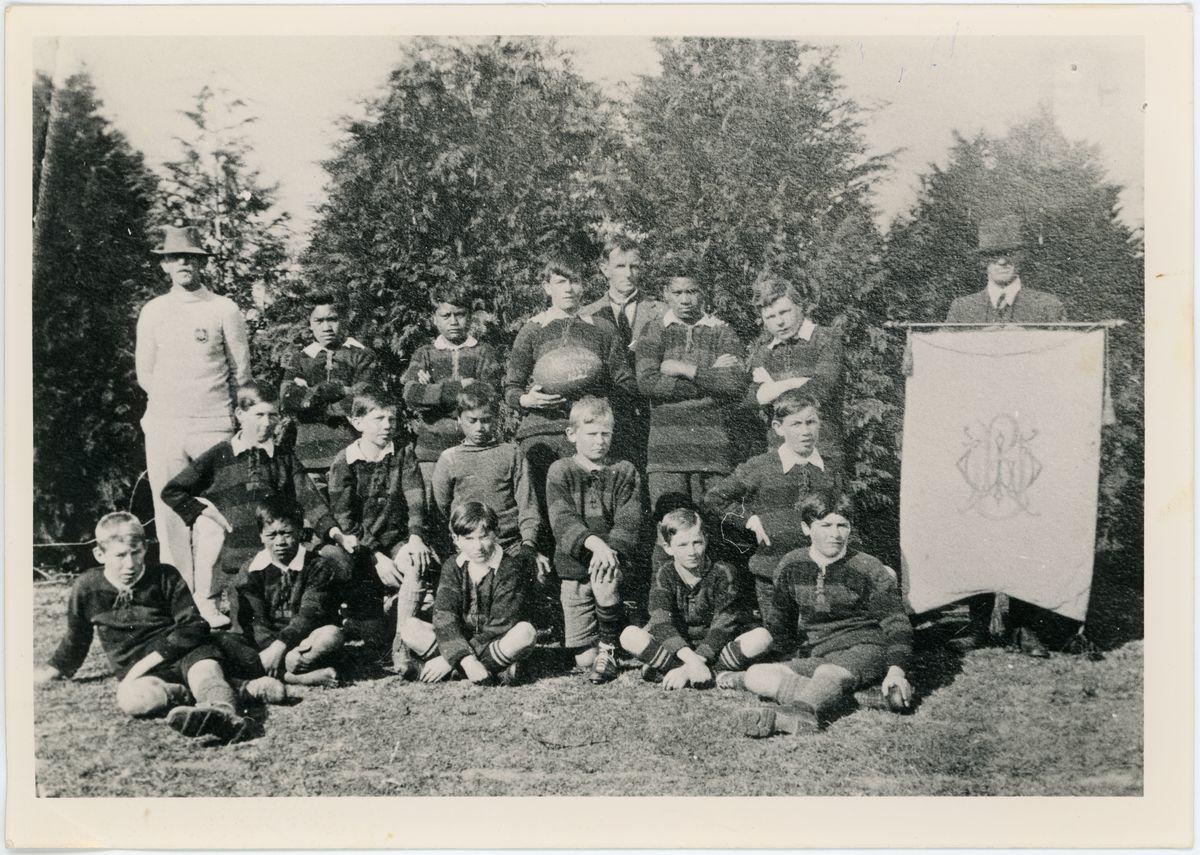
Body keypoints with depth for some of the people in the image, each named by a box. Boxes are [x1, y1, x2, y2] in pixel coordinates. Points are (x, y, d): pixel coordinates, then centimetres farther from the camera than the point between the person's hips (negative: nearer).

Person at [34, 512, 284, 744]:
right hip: (142, 675, 1)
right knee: (132, 699, -36)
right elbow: (76, 638, 27)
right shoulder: (86, 588, 8)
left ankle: (224, 710, -66)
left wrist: (148, 660, -14)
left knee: (201, 655, -37)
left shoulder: (165, 577, 2)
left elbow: (194, 626, -6)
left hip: (181, 657, -1)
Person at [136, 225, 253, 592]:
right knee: (170, 516, 0)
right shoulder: (152, 311, 10)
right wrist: (172, 403, 12)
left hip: (213, 427, -2)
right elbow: (145, 373, 15)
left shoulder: (223, 309, 2)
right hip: (164, 428, 2)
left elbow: (241, 372, 6)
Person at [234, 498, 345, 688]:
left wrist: (281, 644, -30)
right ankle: (303, 677, -38)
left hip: (306, 641, -1)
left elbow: (310, 614, -14)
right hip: (267, 643, 1)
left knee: (332, 634, -31)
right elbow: (253, 622, -8)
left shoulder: (318, 566, -1)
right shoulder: (250, 572, 4)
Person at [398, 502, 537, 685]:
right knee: (409, 627, -19)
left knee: (525, 632, -33)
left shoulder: (510, 566, -10)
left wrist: (450, 659, -23)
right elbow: (444, 615, -14)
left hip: (497, 643, -3)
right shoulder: (452, 567, 0)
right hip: (459, 641, 4)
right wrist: (466, 659, -33)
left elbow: (500, 625, -18)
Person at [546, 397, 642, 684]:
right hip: (574, 566, 0)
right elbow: (563, 521, -12)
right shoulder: (560, 471, 2)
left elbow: (628, 523, -5)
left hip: (610, 560, 0)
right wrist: (595, 542, -28)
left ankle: (608, 648, -9)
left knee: (605, 581, -36)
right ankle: (595, 655, 35)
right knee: (584, 658, -3)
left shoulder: (624, 472, 6)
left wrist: (610, 550, -24)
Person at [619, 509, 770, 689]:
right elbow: (661, 622, -18)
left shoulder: (724, 573, -8)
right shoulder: (664, 574, -5)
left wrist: (693, 663, -30)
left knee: (761, 637, -29)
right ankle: (718, 673, -30)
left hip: (716, 647, -1)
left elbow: (723, 625, -18)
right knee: (630, 636, -25)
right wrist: (690, 658, -36)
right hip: (676, 647, 1)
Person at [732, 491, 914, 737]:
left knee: (829, 674, -41)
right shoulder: (791, 566, 7)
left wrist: (896, 670, -21)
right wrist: (794, 660, 18)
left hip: (864, 649, -5)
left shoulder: (868, 568, -2)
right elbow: (782, 619, 22)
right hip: (815, 657, 5)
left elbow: (896, 624, -6)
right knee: (755, 676, -22)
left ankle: (788, 715, -70)